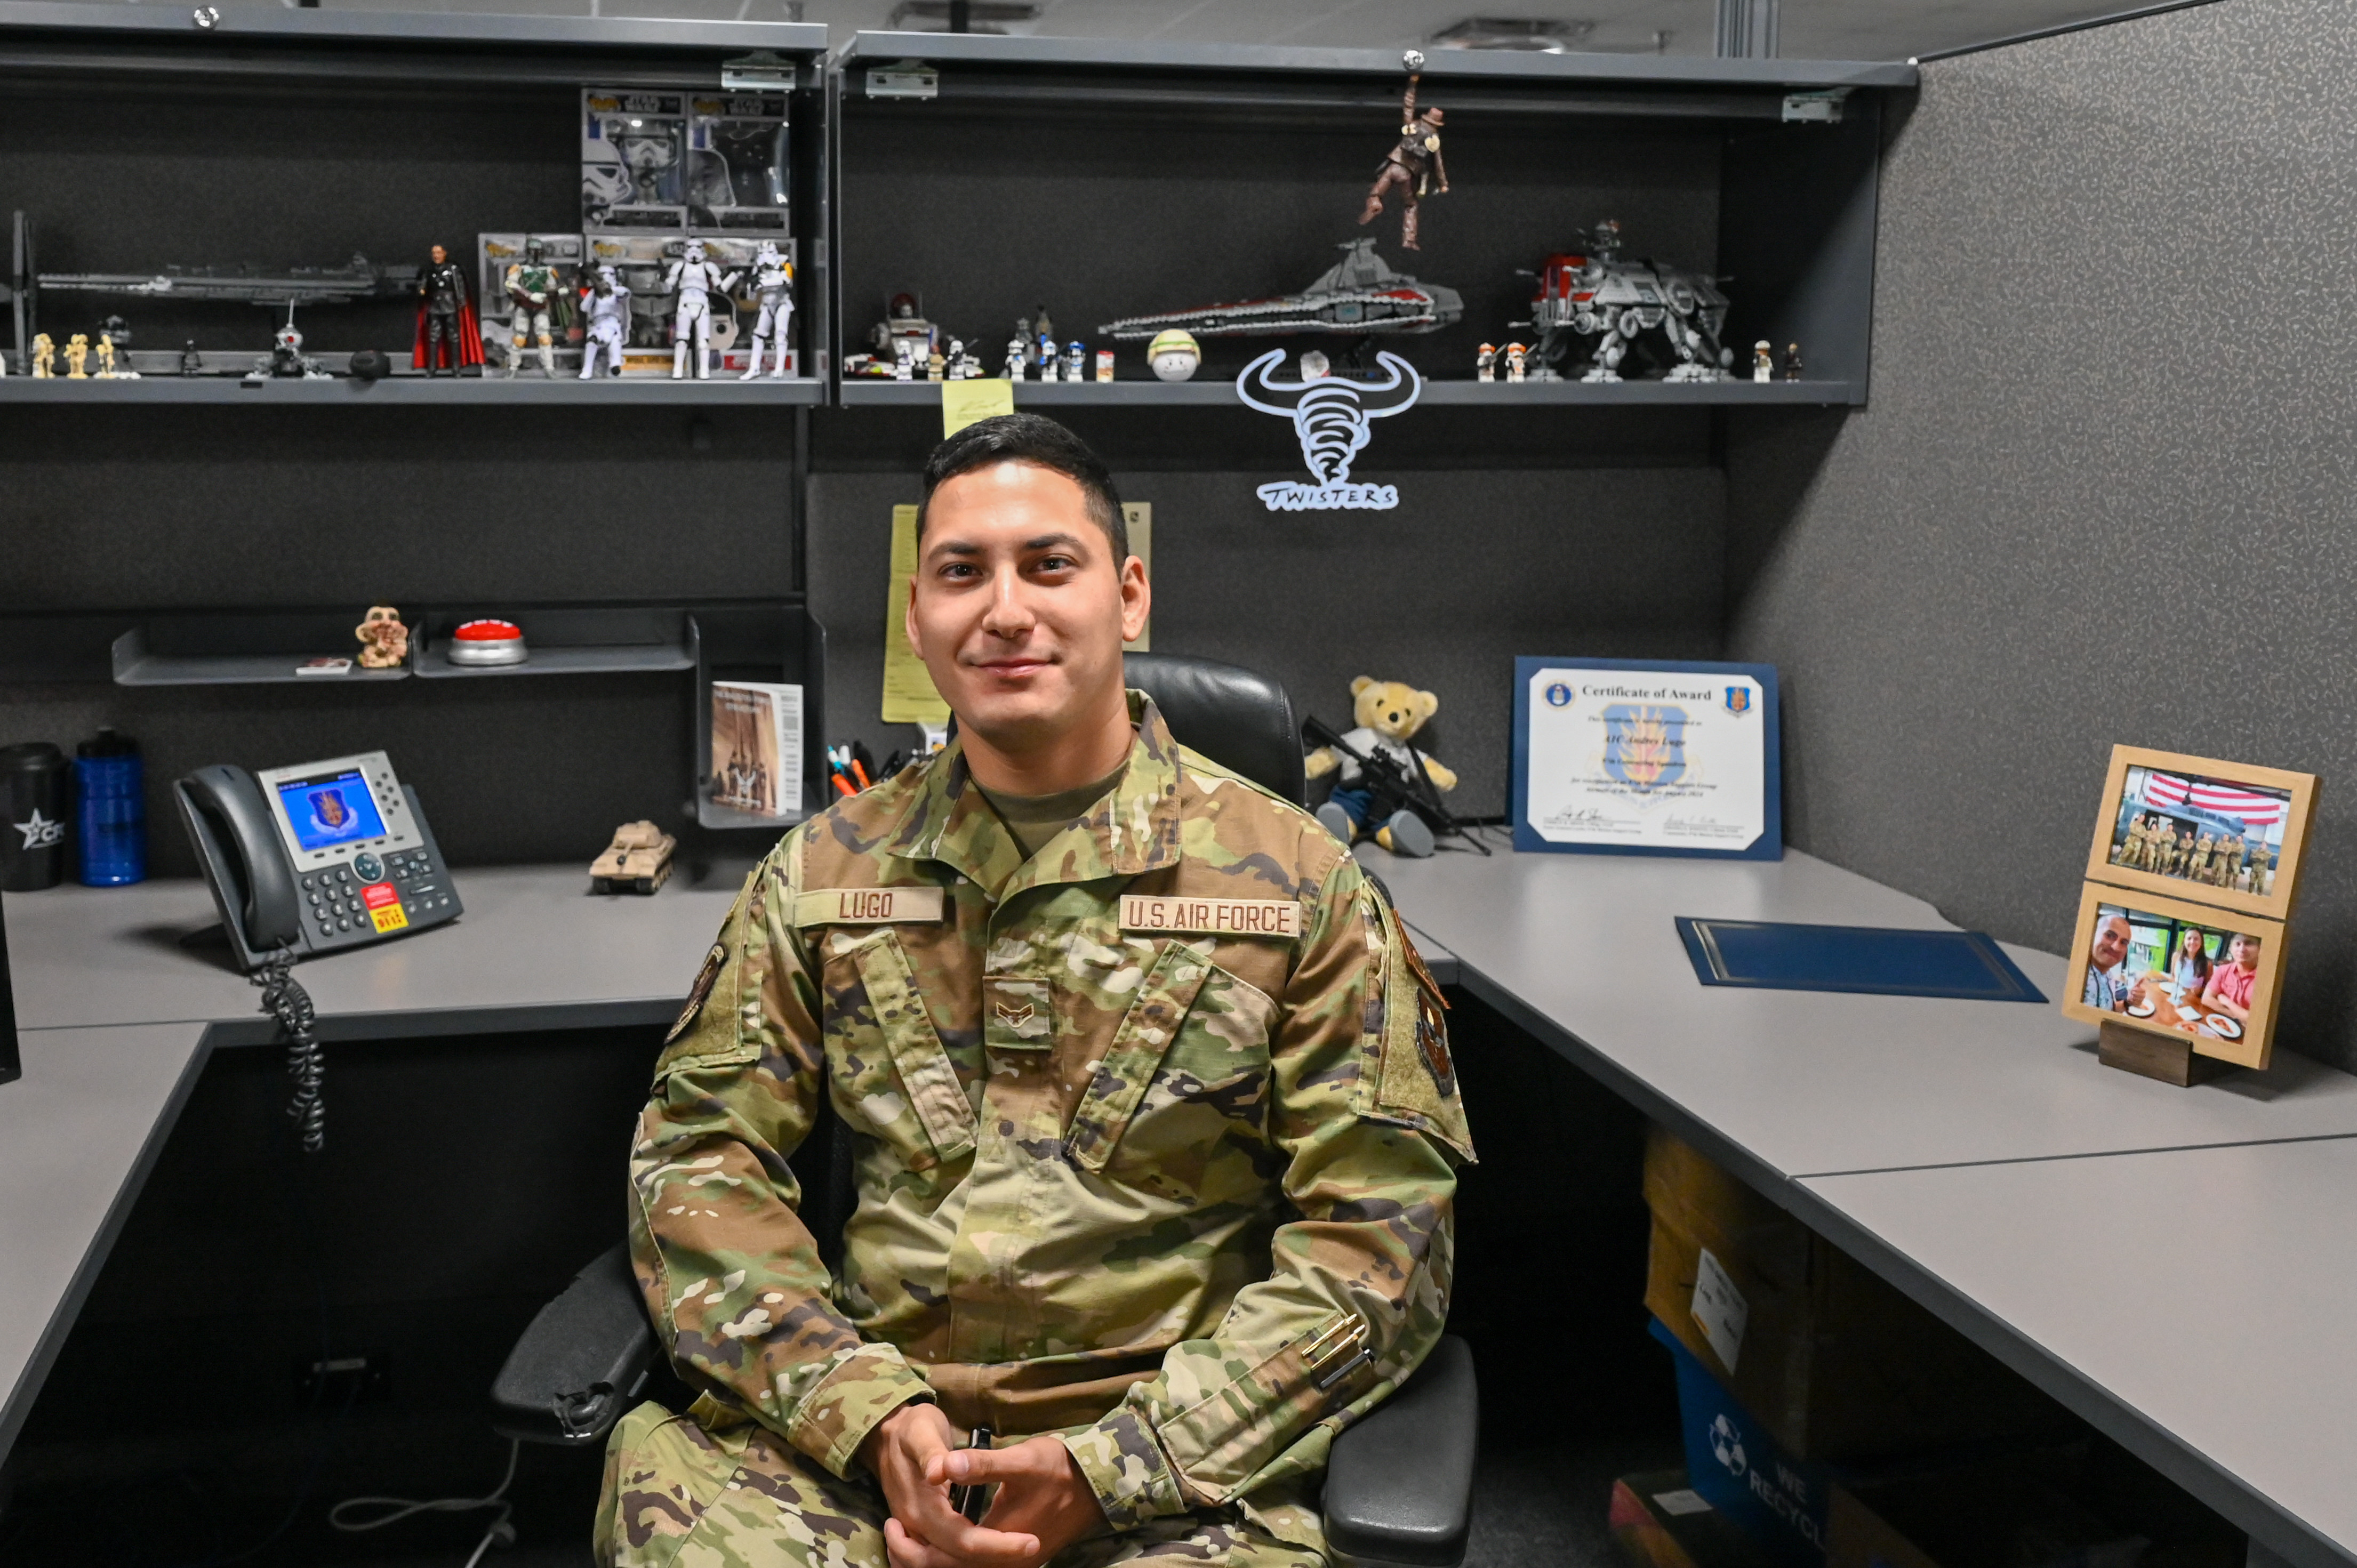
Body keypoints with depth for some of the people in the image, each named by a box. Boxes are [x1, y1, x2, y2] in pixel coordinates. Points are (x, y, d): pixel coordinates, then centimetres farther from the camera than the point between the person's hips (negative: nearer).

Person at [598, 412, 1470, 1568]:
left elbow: (1382, 1226, -3)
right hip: (859, 1432, 2)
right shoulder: (822, 874, 10)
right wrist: (870, 1409, -10)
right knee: (663, 1475, -25)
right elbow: (699, 1153, 6)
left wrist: (1108, 1468, -12)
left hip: (1169, 1475, -2)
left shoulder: (1296, 883, 1)